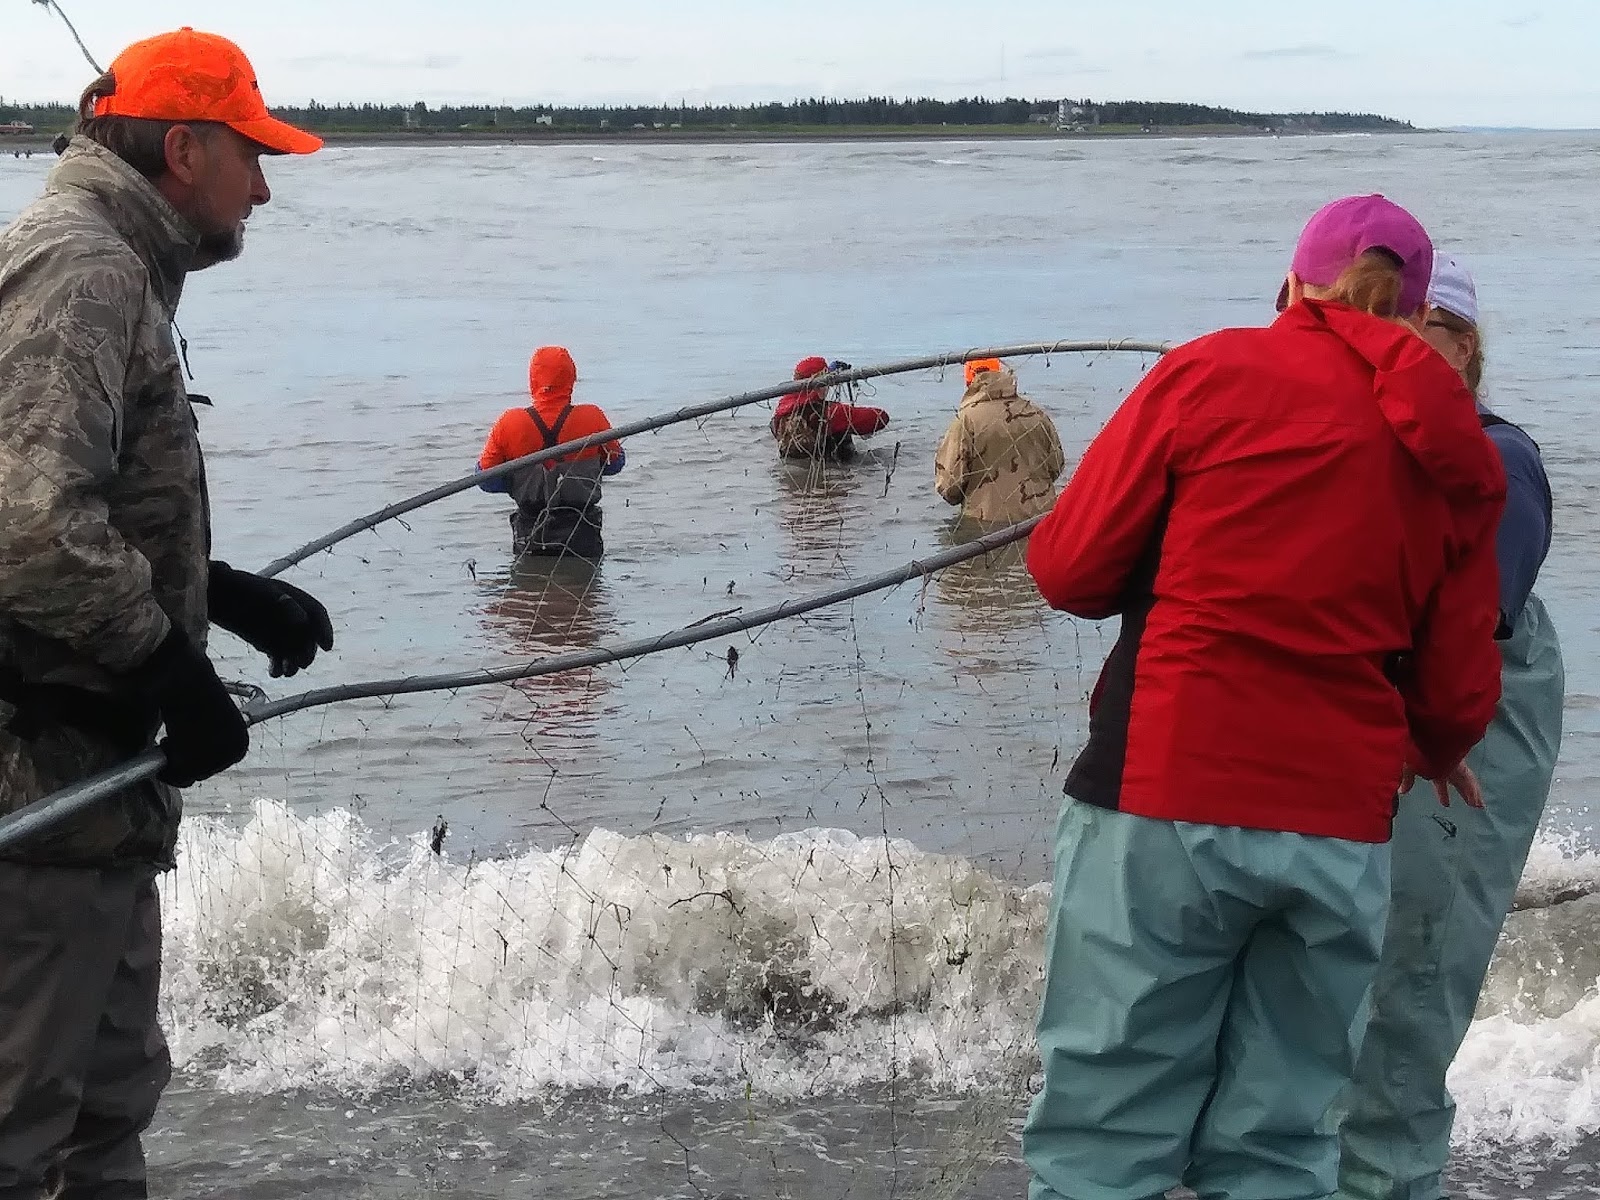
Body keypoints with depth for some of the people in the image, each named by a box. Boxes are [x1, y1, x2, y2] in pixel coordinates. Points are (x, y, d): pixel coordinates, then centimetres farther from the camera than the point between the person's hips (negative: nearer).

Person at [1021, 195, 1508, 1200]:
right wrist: (1434, 754, 32)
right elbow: (1460, 690, 10)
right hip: (1344, 834, 4)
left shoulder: (1215, 370, -2)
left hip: (1167, 806, -4)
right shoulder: (1462, 455, 9)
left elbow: (1071, 569, -1)